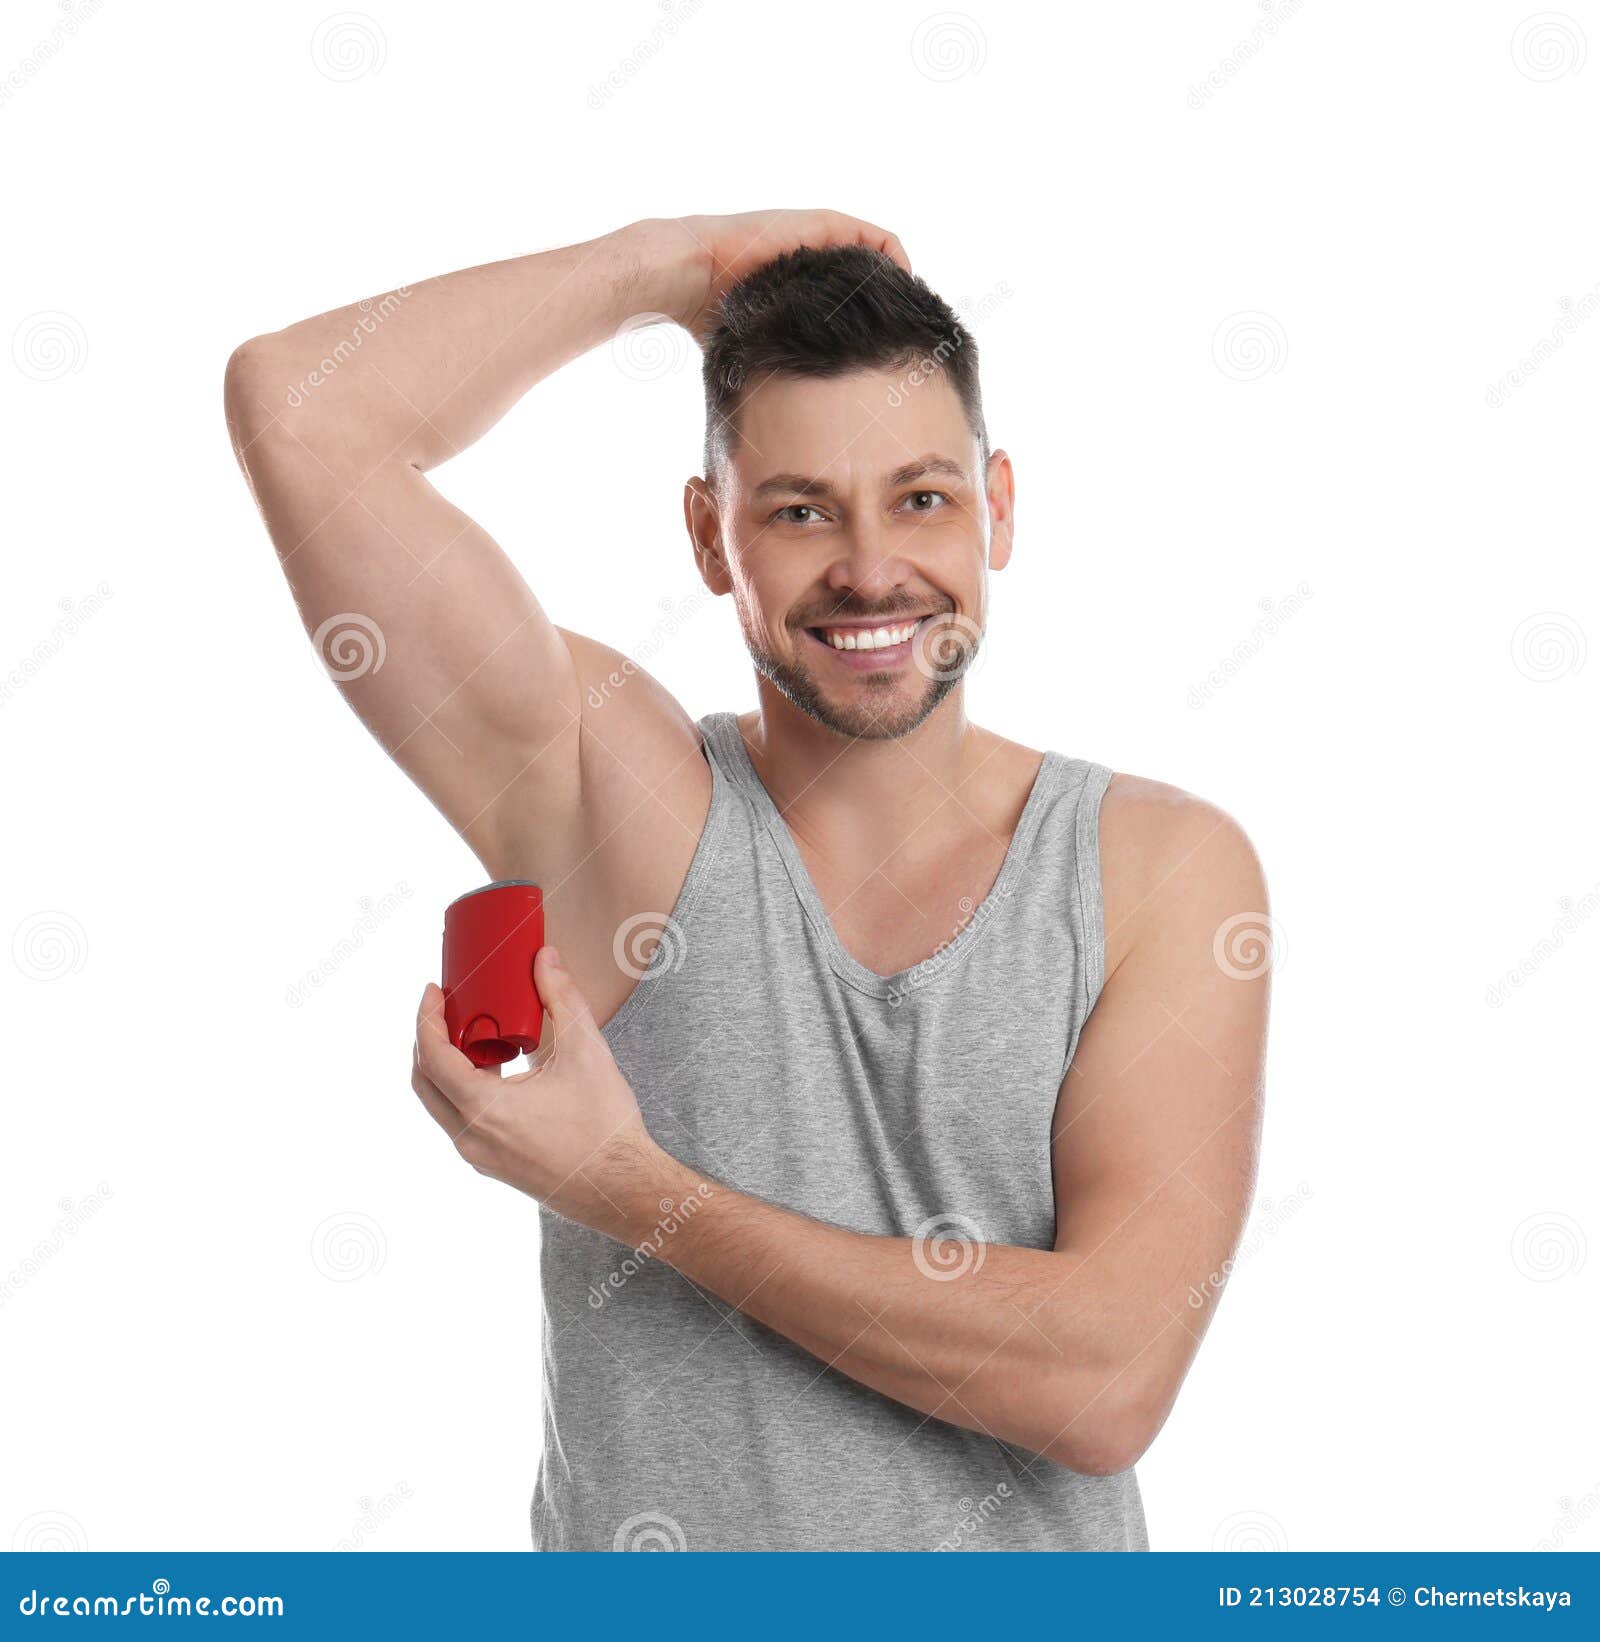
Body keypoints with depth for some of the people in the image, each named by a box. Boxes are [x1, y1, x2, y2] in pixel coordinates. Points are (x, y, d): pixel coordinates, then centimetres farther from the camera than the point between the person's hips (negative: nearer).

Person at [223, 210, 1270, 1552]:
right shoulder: (620, 797, -10)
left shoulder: (1168, 868, -10)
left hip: (1034, 1548, 1)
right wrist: (678, 260, -11)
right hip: (641, 1556, 0)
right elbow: (297, 409, -18)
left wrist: (636, 1190, -17)